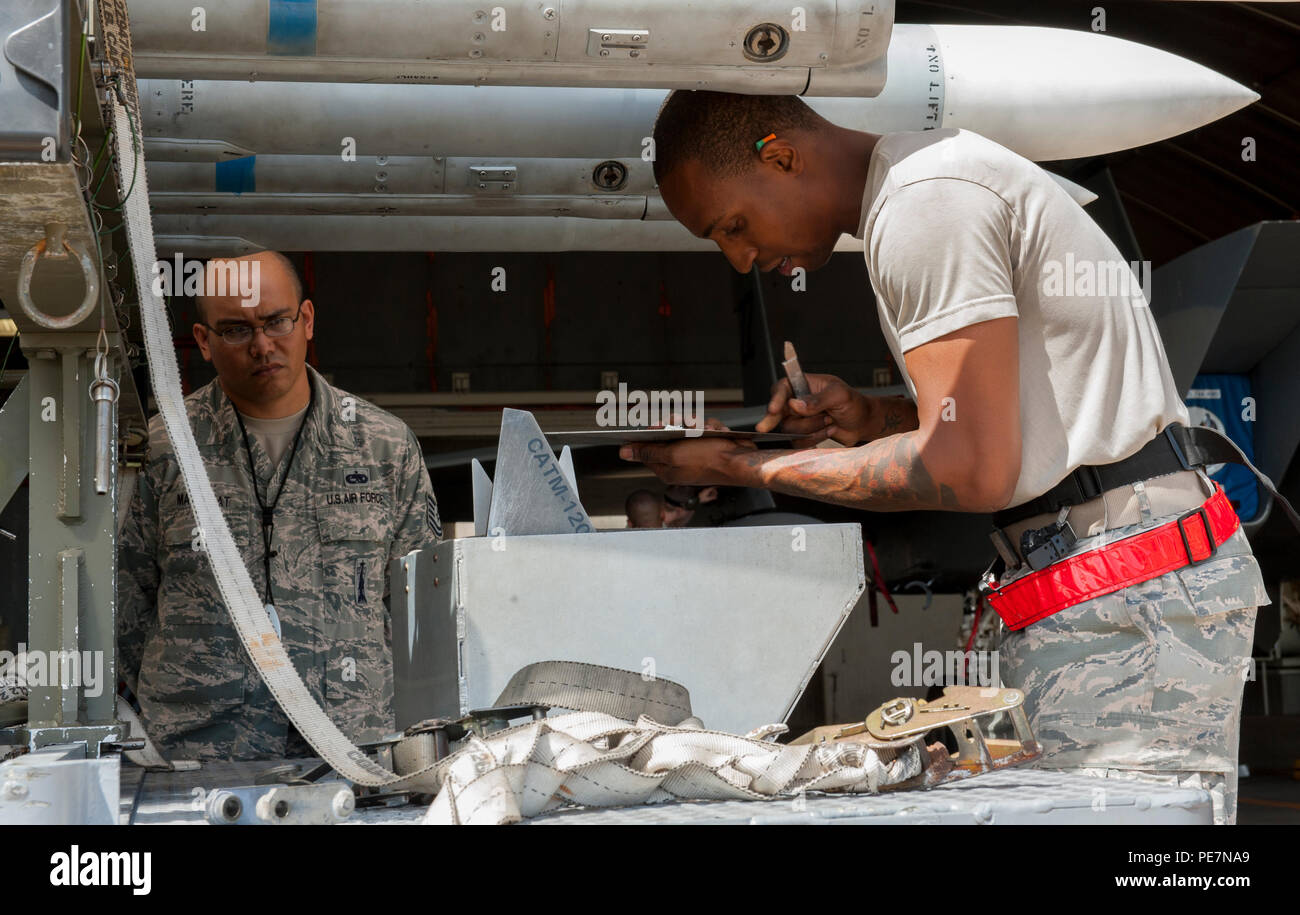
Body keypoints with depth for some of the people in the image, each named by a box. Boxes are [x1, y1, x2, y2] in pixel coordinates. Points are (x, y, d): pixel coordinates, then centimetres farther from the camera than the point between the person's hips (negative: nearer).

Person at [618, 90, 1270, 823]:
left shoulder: (921, 201, -14)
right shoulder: (935, 178, 18)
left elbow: (973, 470, -19)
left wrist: (743, 468, -9)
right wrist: (866, 418, 6)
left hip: (1120, 593, -10)